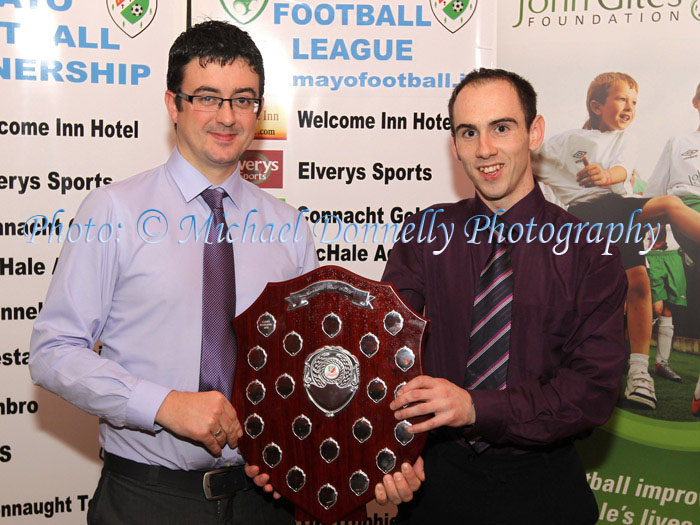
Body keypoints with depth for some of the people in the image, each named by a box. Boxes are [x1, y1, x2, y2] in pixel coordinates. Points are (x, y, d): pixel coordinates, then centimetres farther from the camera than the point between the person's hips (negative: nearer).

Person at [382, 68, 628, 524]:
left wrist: (476, 407, -28)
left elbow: (594, 389, -14)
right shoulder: (424, 235, -2)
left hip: (540, 486, -1)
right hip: (436, 474, 2)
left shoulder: (589, 253, -8)